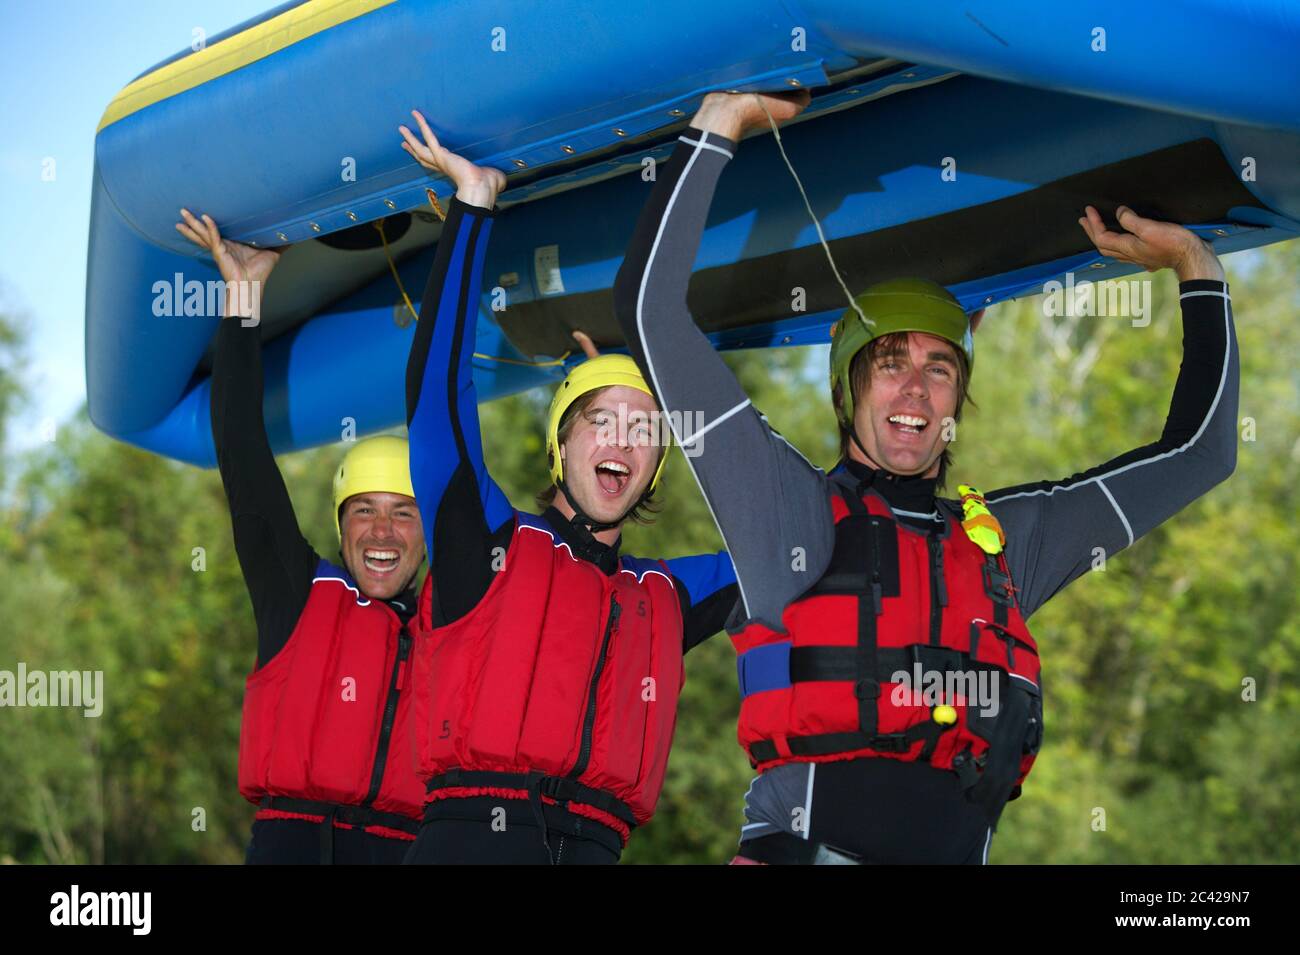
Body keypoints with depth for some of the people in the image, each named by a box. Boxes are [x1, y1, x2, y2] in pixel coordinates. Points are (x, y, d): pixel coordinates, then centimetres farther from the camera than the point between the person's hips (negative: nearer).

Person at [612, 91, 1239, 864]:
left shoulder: (1009, 537, 23)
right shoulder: (789, 505, 13)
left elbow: (1198, 451, 31)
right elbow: (654, 309, 10)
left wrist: (1196, 266, 29)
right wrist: (719, 123, 12)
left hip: (959, 844, 4)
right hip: (808, 840, -3)